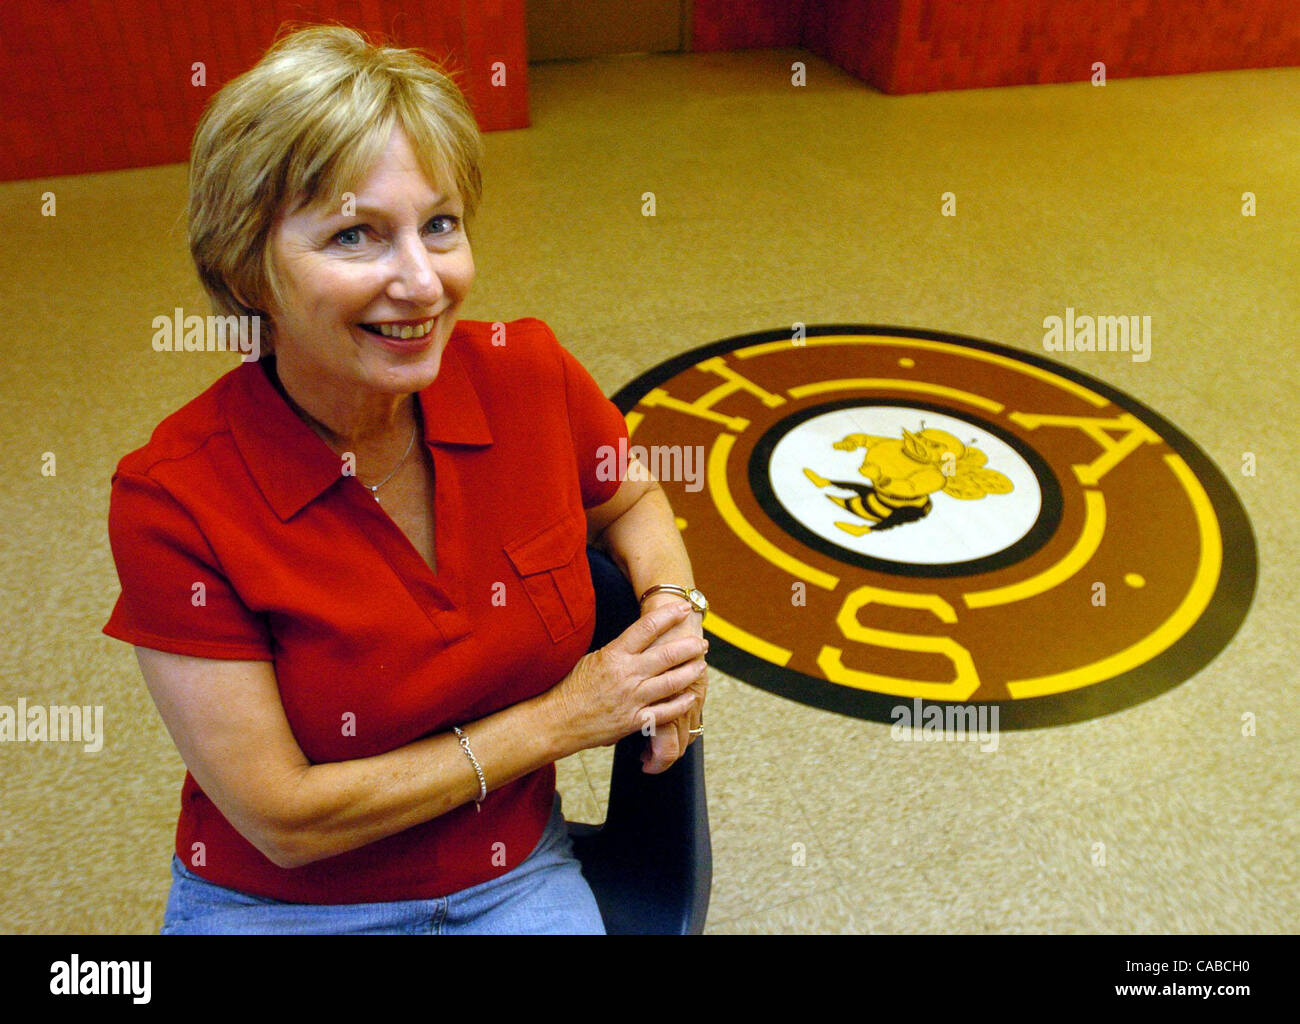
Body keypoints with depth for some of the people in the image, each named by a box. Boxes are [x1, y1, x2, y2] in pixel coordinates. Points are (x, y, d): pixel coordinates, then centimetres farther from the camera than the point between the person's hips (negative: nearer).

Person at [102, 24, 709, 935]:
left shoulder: (529, 374, -13)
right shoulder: (173, 499, -21)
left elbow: (631, 500, 8)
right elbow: (283, 818, -17)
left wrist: (674, 609, -12)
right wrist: (560, 719, -16)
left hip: (517, 878, 1)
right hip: (276, 906, 0)